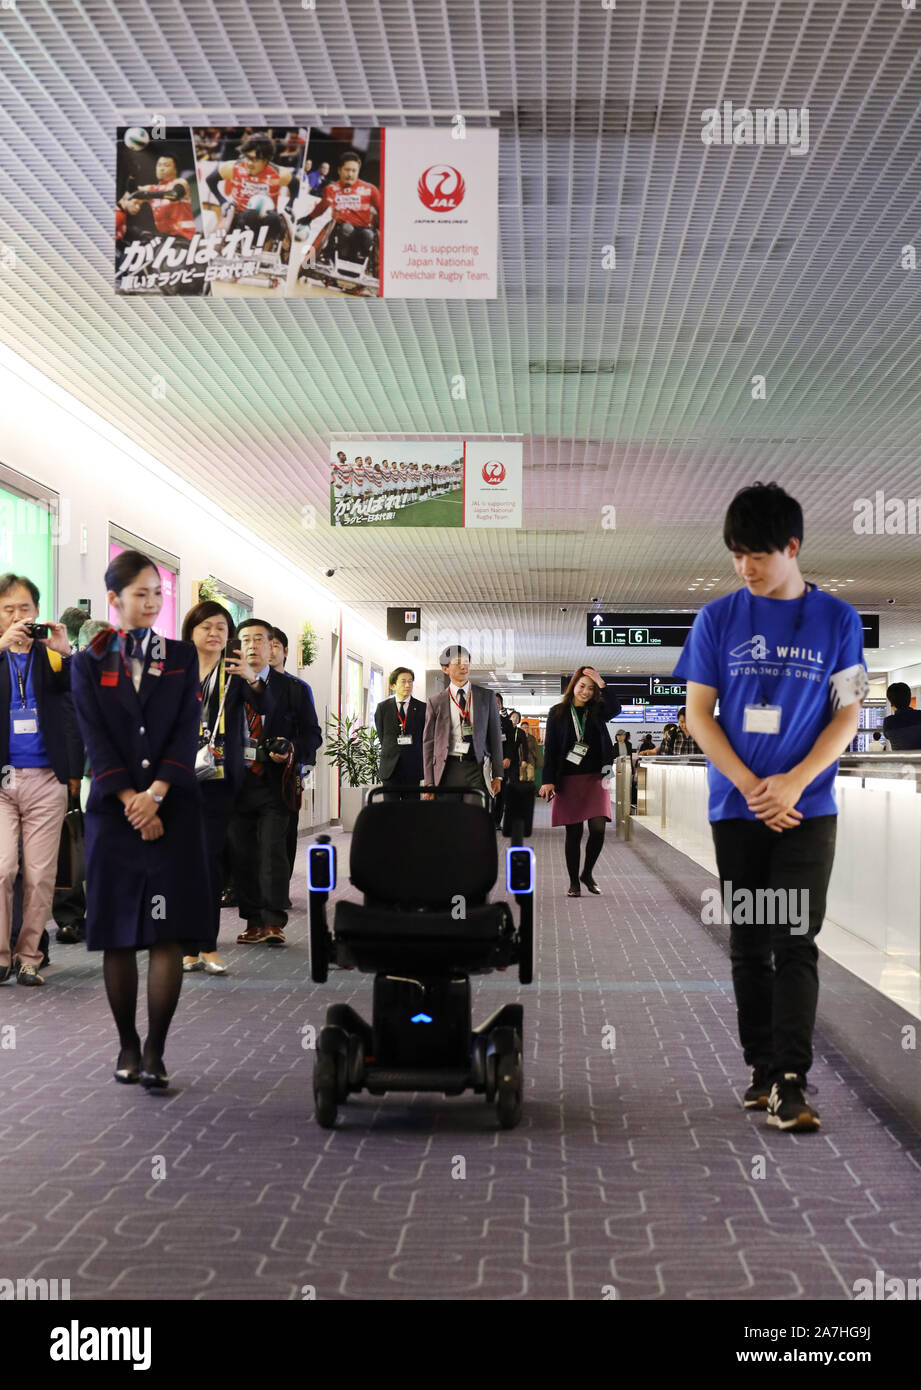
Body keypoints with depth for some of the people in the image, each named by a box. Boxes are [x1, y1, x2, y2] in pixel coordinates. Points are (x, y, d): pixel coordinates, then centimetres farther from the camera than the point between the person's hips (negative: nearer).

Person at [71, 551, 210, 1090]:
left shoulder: (183, 657, 9)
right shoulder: (89, 663, 7)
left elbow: (188, 732, 0)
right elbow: (96, 740, -2)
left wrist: (155, 794, -12)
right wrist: (131, 800, -12)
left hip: (173, 812, 0)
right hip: (114, 812, 0)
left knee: (168, 934, -6)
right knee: (118, 936, 4)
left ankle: (156, 1050, 0)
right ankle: (128, 1046, 16)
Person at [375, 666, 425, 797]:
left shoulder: (422, 708, 4)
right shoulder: (383, 707, 6)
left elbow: (425, 737, 7)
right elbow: (381, 736, 10)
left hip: (413, 767, 0)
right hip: (390, 767, 0)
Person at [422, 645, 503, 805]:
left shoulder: (486, 697, 10)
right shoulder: (435, 702, 8)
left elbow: (495, 736, 11)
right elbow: (428, 742, 8)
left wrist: (497, 775, 6)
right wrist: (429, 783, 1)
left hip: (477, 768, 0)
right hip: (447, 769, 0)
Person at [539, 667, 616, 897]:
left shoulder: (597, 711, 8)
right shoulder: (558, 713, 3)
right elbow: (550, 748, -1)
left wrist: (601, 685, -15)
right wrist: (548, 780, -8)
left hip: (594, 778, 2)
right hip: (568, 780, -2)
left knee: (598, 828, -8)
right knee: (573, 833, 1)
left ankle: (587, 873, 15)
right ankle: (574, 882, 13)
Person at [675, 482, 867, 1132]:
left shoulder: (837, 619, 2)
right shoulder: (718, 618, 3)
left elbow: (848, 715, 1)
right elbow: (698, 714, 1)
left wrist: (794, 782, -13)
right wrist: (750, 786, -10)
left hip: (808, 808, -1)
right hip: (736, 806, 2)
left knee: (796, 943, -7)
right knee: (750, 943, 9)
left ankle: (790, 1082, -8)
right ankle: (763, 1070, 20)